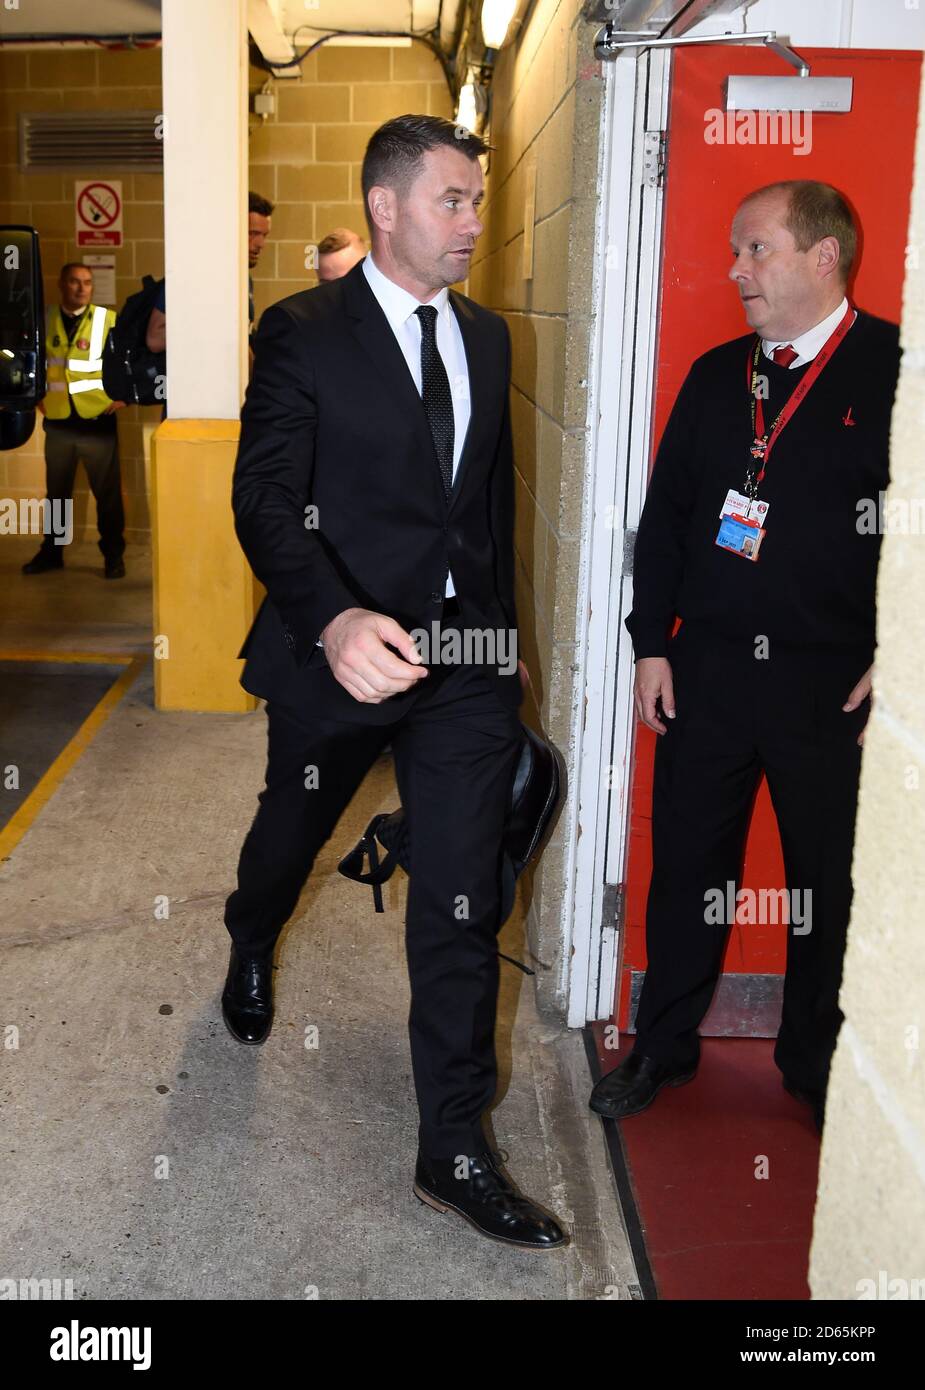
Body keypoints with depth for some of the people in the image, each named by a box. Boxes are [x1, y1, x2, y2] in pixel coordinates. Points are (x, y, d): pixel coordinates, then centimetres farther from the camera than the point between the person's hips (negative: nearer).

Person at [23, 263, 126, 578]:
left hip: (98, 422, -2)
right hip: (58, 424, 2)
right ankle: (51, 552, 24)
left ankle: (113, 555, 16)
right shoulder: (44, 321, 3)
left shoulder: (109, 320, -4)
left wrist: (124, 394, -4)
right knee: (56, 492, 13)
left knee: (108, 493, 5)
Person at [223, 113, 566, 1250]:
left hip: (466, 662, 3)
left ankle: (454, 1151, 15)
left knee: (463, 905, 2)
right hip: (340, 651, -3)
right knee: (292, 833, 22)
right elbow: (265, 502, -19)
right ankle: (249, 947, 59)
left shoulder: (486, 336, 9)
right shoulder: (303, 334, -8)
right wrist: (334, 623, -37)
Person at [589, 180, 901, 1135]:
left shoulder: (894, 370, -6)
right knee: (686, 865, 12)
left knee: (829, 885, 10)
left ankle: (816, 1072, 30)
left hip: (836, 683, -4)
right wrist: (651, 642, 6)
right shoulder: (716, 376, 10)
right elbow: (665, 513, 12)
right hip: (707, 664, 4)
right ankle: (662, 1047, 31)